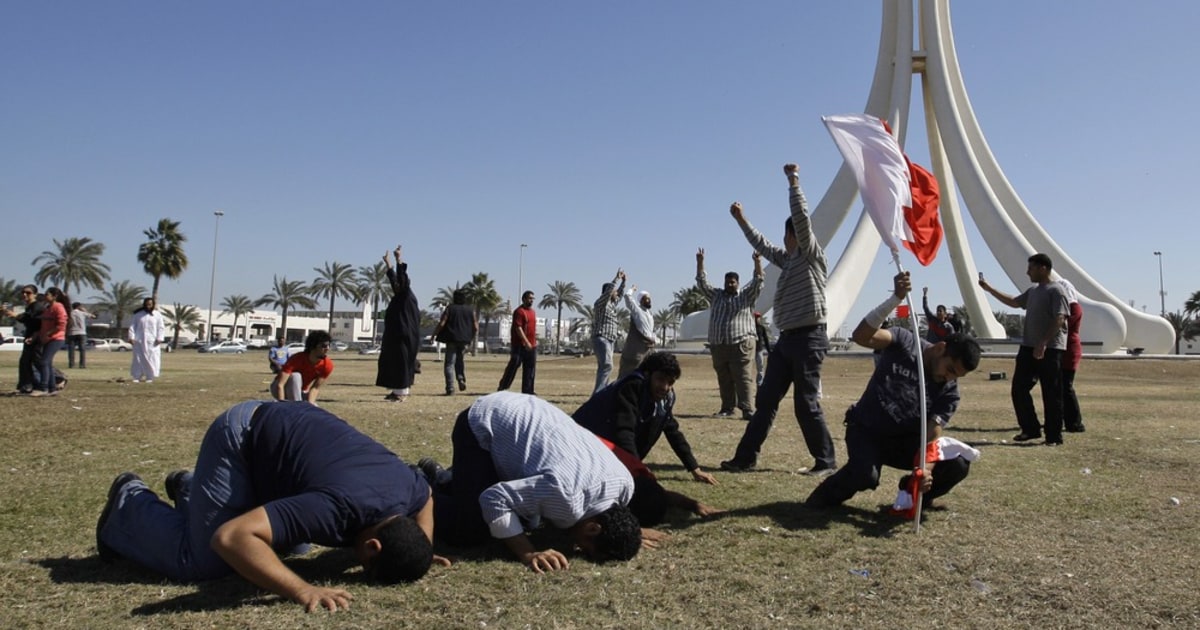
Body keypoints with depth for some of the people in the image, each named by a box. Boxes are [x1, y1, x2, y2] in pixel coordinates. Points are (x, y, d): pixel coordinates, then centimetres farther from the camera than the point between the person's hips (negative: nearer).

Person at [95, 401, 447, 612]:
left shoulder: (407, 483, -16)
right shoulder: (339, 508, -39)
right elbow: (230, 537, -44)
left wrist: (423, 549, -2)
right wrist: (302, 591, -44)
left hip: (281, 426, 8)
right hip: (241, 437, -7)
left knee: (293, 544, 17)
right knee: (199, 561, -10)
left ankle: (190, 489, 33)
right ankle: (130, 502, 18)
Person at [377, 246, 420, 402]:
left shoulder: (406, 296, -8)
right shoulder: (398, 297, 13)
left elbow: (402, 279, -20)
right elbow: (393, 278, 26)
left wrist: (398, 259, -26)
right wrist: (387, 263, 33)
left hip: (404, 336, -9)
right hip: (394, 336, 9)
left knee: (401, 363, -5)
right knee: (392, 363, 11)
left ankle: (403, 392, 0)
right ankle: (397, 391, 17)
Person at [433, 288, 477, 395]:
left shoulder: (450, 308, -4)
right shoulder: (470, 310, 4)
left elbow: (441, 324, -9)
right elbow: (475, 327, 4)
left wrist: (434, 334, 2)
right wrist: (471, 336, 21)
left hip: (452, 339, -3)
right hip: (464, 340, 3)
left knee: (449, 363, 1)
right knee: (459, 360, 25)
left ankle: (450, 388, -8)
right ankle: (461, 379, 6)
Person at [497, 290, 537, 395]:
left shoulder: (532, 312, 17)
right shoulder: (519, 311, -11)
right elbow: (518, 328, -18)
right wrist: (526, 342, -23)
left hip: (532, 346, 8)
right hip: (520, 345, -8)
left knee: (530, 369, 7)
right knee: (513, 367, -4)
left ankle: (527, 391, 12)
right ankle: (502, 388, 4)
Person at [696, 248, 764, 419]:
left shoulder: (746, 296, 8)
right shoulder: (716, 296, 15)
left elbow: (758, 282, -4)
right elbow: (702, 282, 10)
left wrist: (758, 262, -16)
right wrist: (700, 262, 1)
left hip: (740, 345, -4)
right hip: (718, 346, 4)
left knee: (742, 378, -7)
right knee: (724, 380, 9)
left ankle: (747, 409, -9)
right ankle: (727, 408, 17)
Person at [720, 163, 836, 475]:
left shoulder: (813, 257, -5)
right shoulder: (789, 260, 18)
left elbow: (801, 217, -16)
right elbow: (762, 245, 31)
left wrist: (793, 180, -15)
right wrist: (741, 220, 34)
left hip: (808, 338, -9)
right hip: (786, 338, 9)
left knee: (807, 405, -5)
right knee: (766, 400, 7)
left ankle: (826, 461, 7)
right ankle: (746, 456, 11)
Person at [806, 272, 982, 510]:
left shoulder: (949, 393, -11)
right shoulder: (905, 343, -17)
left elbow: (932, 437, -19)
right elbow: (861, 336, -35)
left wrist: (926, 469, -41)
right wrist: (896, 299, -46)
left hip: (905, 439, 4)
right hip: (865, 429, -3)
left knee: (959, 465, -18)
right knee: (866, 476, -34)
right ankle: (830, 493, 1)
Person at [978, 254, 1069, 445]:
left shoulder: (1055, 290, -10)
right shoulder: (1032, 291, 17)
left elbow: (1059, 319, -18)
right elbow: (1014, 302, 32)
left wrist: (1043, 343, -26)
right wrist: (989, 289, 26)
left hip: (1050, 350, -9)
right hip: (1028, 347, 9)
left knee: (1051, 395, -3)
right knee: (1019, 389, 7)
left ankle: (1054, 436, 5)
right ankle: (1031, 429, 17)